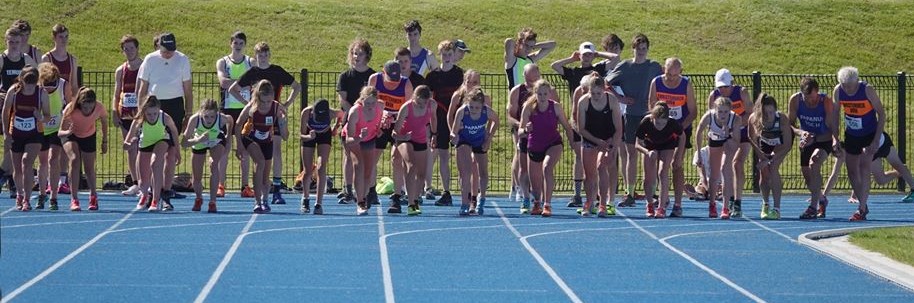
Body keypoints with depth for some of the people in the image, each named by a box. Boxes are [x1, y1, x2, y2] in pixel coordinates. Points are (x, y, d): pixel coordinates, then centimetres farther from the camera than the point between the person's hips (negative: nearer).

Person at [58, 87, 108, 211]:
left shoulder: (99, 108, -31)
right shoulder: (71, 110, -37)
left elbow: (104, 121, -7)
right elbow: (60, 132, -32)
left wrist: (105, 141, 1)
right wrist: (68, 132, -55)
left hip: (89, 137, 2)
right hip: (71, 136, -2)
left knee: (89, 168, 8)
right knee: (74, 160, -26)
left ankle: (93, 197, 35)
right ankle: (74, 199, -23)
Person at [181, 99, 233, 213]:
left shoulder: (222, 119, -38)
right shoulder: (195, 119, -40)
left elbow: (230, 120, -10)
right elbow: (183, 143, -36)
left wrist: (228, 136, -6)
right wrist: (198, 140, -53)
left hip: (217, 141, -1)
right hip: (199, 143, 1)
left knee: (214, 166, -27)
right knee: (197, 177, 8)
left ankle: (212, 202, -20)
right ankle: (198, 199, 40)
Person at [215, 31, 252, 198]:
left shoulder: (251, 62, 8)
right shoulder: (222, 62, 3)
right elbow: (223, 81, -14)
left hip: (246, 109, 1)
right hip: (227, 109, -1)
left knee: (245, 149, 2)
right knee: (224, 148, -2)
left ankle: (245, 186, 5)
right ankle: (220, 185, 1)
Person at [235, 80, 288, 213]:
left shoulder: (277, 108, -26)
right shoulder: (251, 108, -28)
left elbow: (285, 136, -22)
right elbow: (238, 125, -11)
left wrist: (283, 123, -41)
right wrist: (239, 146, -13)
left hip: (267, 141, 2)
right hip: (250, 138, -2)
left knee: (265, 177, 5)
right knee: (260, 162, -29)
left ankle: (264, 200, 38)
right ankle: (257, 201, -25)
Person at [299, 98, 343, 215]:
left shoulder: (332, 113, -34)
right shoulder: (306, 113, -35)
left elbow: (341, 114, -8)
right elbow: (301, 135, -28)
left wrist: (335, 128, -3)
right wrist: (309, 137, -48)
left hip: (325, 135, -1)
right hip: (309, 135, 1)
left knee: (321, 168, -17)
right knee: (308, 171, 3)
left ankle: (319, 203, -17)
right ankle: (305, 199, 29)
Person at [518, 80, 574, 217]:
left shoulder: (555, 107, -17)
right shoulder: (529, 108, -17)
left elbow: (567, 127, -4)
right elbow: (520, 132, -14)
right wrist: (526, 130, -37)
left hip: (553, 144, -2)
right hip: (534, 147, 2)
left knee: (547, 167, -31)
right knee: (535, 179, 14)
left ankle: (547, 205, -29)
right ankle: (537, 203, 47)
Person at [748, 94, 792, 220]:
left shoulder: (782, 119, -39)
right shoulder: (753, 119, -33)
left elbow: (787, 145, -31)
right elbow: (752, 140, -14)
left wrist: (770, 160, -33)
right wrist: (762, 157, -19)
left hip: (781, 144, -3)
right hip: (765, 143, 3)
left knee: (773, 168, -22)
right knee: (764, 173, 2)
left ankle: (777, 209, -21)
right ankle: (765, 205, 31)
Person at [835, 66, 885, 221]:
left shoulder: (867, 90, -23)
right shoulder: (838, 91, -13)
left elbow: (881, 113, -16)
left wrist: (876, 140, -20)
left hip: (870, 134, -5)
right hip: (851, 135, 5)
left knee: (864, 167, -18)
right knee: (852, 171, 7)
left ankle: (861, 209, -20)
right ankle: (863, 205, 26)